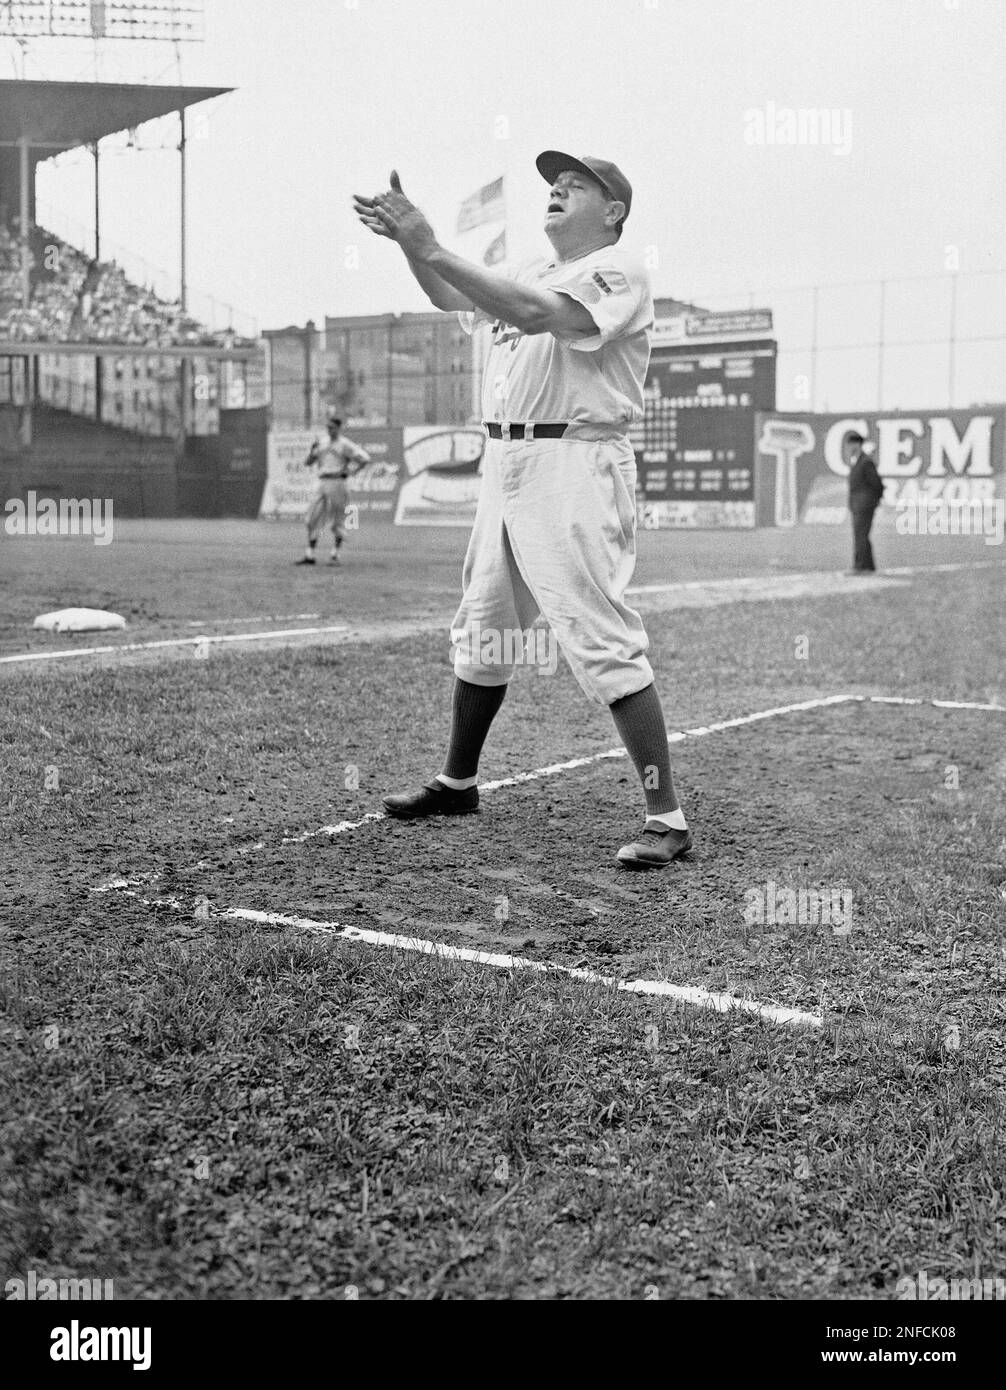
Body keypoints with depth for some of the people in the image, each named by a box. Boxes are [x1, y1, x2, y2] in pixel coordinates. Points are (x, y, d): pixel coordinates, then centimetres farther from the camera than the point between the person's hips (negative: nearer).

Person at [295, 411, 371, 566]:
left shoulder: (345, 444, 0)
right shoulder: (323, 446, 19)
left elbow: (365, 457, -11)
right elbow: (307, 463, 16)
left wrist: (354, 471, -18)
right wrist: (312, 450, -2)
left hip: (338, 484, -7)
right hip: (322, 486, 7)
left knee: (337, 522, -2)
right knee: (312, 519, 2)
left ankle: (335, 557, 2)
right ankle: (309, 556, 6)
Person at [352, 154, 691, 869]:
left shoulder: (619, 271, -5)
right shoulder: (534, 271, 22)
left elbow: (535, 313, -21)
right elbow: (452, 297, 19)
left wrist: (431, 248, -20)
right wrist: (407, 237, 2)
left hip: (576, 468, -9)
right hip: (505, 462, 9)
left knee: (603, 640, -14)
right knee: (481, 629, 16)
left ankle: (667, 815, -9)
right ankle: (458, 782, 32)